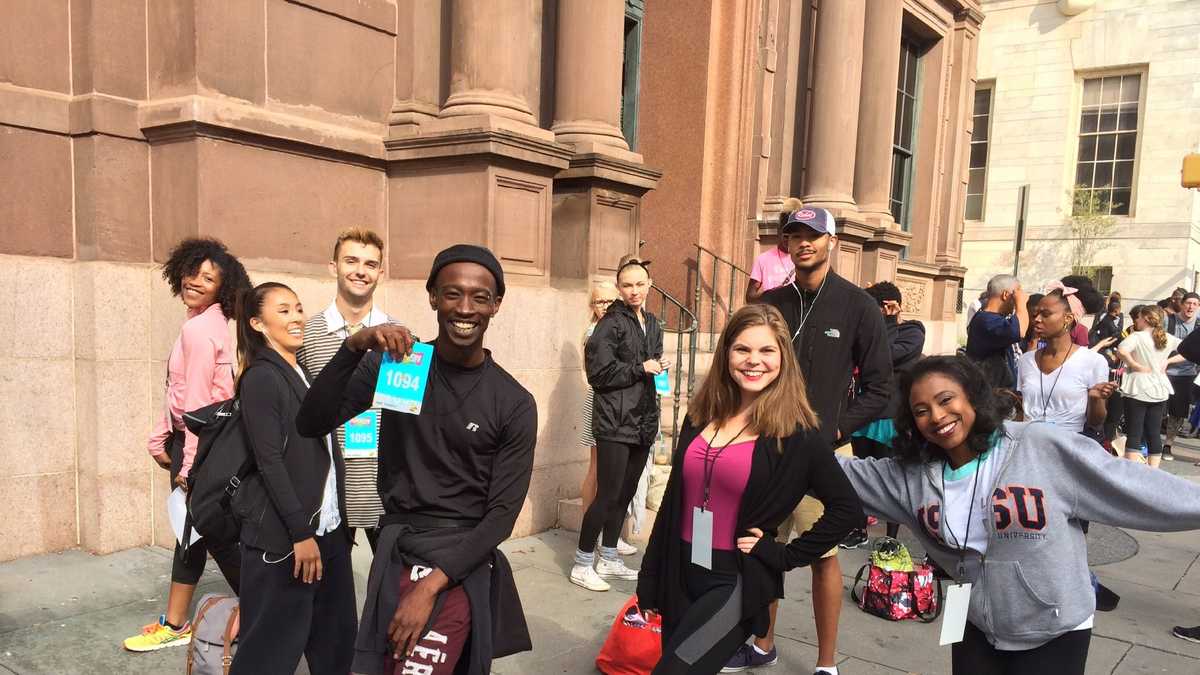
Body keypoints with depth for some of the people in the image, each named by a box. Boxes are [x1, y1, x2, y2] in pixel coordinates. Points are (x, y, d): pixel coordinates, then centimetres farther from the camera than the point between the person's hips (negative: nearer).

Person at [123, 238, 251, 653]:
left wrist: (190, 464, -18)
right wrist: (160, 438, 17)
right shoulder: (203, 323, 10)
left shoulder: (200, 329, -19)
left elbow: (198, 401, -21)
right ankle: (175, 624, 28)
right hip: (191, 436, 9)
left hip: (201, 440, -9)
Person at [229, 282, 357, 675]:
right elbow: (269, 462, -16)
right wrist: (301, 532, -18)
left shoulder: (306, 373, 12)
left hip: (328, 527, 7)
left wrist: (340, 520, 14)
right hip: (283, 533, -7)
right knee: (274, 643, 3)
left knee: (337, 635, 11)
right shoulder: (261, 377, -11)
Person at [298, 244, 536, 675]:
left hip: (461, 560, -3)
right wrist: (355, 347, -25)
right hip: (395, 549, 3)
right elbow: (311, 425, -11)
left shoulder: (514, 404, -9)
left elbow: (502, 514, -9)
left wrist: (431, 585, -17)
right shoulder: (392, 363, -3)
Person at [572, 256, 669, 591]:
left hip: (643, 423, 7)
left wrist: (660, 370, 6)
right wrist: (641, 368, -13)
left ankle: (608, 559, 27)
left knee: (624, 495, 14)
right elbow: (599, 373, -16)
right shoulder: (610, 324, -10)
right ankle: (582, 564, 9)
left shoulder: (652, 324, 14)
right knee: (608, 495, -5)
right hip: (615, 424, -7)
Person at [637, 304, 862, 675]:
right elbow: (673, 501, 8)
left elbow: (847, 508, -6)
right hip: (681, 574, 6)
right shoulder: (701, 414, 3)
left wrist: (785, 555, -8)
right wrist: (650, 581, 9)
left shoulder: (796, 432, -10)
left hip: (736, 582, -5)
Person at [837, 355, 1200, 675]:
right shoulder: (912, 473, -7)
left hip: (1055, 634, -3)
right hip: (977, 631, 3)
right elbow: (848, 473, 0)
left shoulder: (1042, 446, -17)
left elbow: (1129, 484, -12)